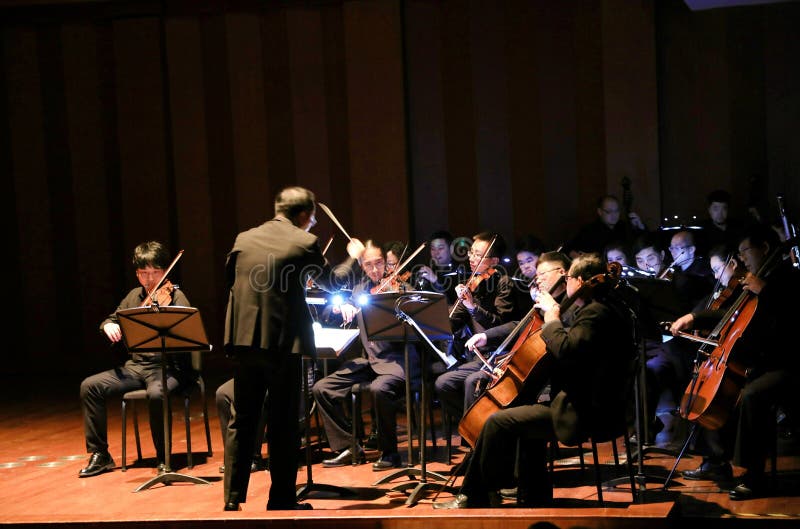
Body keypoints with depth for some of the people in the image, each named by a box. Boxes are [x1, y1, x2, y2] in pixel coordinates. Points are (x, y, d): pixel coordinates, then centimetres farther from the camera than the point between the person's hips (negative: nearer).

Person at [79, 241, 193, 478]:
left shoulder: (175, 297, -6)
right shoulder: (135, 296, 12)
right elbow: (112, 318, 23)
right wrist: (109, 326, -1)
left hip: (168, 366, -6)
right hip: (136, 365, 6)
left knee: (156, 393, -38)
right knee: (90, 386, -9)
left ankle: (163, 458, -17)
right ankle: (100, 455, 0)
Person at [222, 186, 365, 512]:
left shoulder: (244, 239, 8)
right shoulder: (304, 242, -4)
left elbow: (229, 280, 20)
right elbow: (332, 282, 9)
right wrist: (354, 256, 27)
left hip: (243, 340, 4)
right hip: (283, 343, -4)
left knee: (242, 422, 12)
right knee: (283, 425, 6)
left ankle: (233, 497, 11)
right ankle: (281, 501, 10)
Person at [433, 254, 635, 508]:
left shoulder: (595, 313, -18)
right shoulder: (602, 307, 15)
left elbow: (565, 349, -32)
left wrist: (552, 315, -17)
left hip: (583, 411, -12)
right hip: (589, 401, 12)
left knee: (498, 421, -13)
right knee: (528, 413, 30)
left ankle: (474, 497, 1)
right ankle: (534, 497, 31)